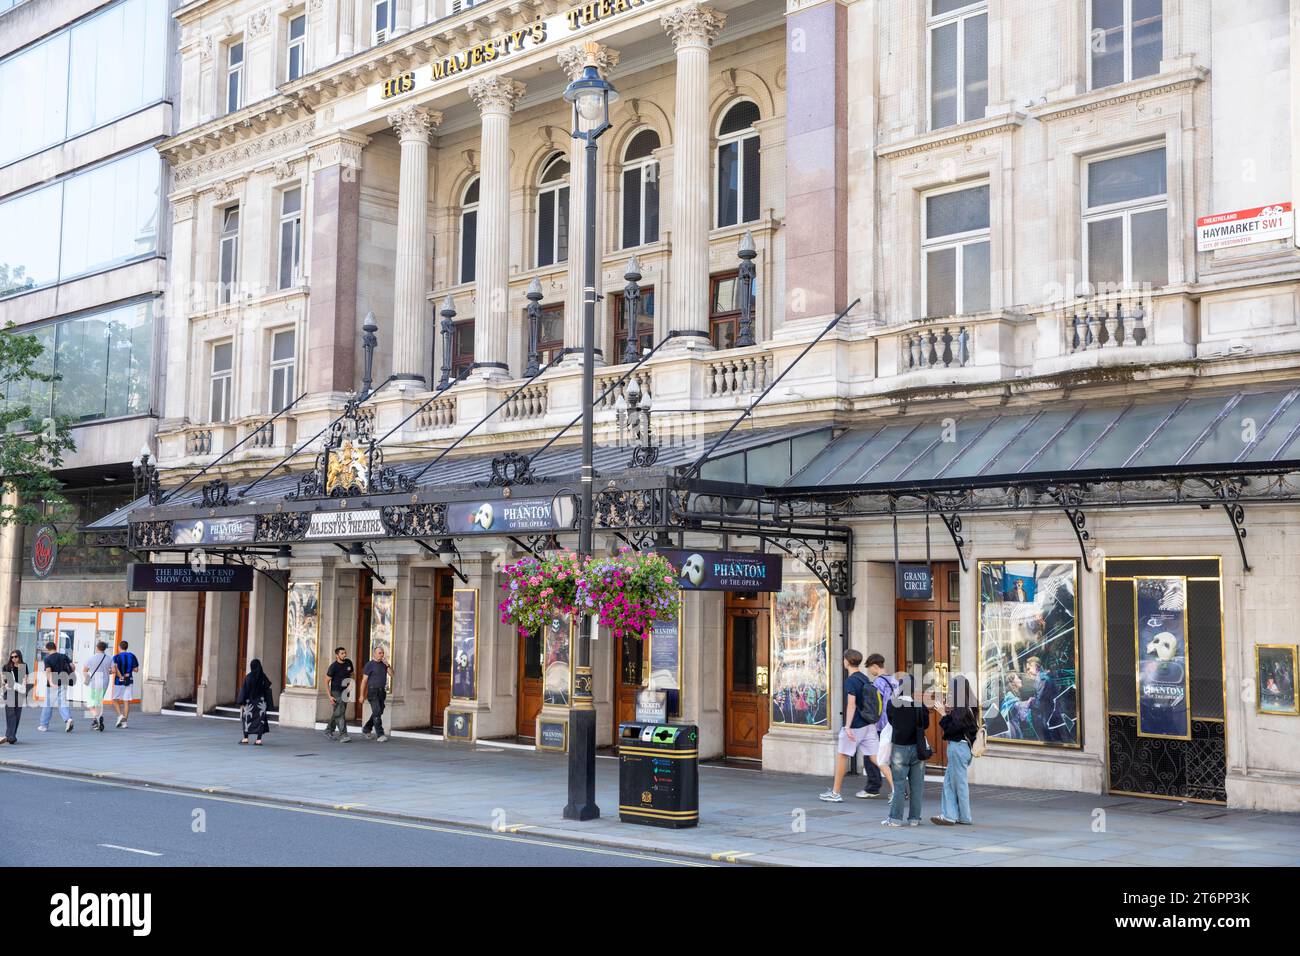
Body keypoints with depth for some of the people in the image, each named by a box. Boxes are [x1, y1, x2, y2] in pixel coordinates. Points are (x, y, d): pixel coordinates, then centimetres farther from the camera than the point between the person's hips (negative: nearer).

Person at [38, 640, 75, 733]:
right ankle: (68, 719, -21)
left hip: (52, 685, -3)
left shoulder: (47, 659, -8)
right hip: (63, 683, 3)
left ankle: (44, 725, 18)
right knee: (62, 703, 4)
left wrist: (50, 682, -33)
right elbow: (72, 666, -2)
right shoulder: (64, 656, 5)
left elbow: (48, 671, -22)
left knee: (48, 705, 9)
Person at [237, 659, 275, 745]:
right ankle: (259, 739, 0)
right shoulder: (263, 677, -2)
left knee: (247, 719, 12)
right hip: (261, 702, 3)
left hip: (250, 701, -2)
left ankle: (245, 738, 13)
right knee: (260, 719, 5)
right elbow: (267, 689, 1)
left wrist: (242, 702, -6)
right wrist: (268, 704, 10)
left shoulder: (249, 677, -12)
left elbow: (244, 690, -11)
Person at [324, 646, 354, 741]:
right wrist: (330, 696, -15)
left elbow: (352, 674, 19)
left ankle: (328, 731, 29)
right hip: (336, 692, -6)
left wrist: (351, 682, -3)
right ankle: (343, 735, -17)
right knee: (340, 713, -13)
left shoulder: (348, 662, 3)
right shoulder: (333, 666, -13)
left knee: (336, 713, 13)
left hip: (345, 691, 6)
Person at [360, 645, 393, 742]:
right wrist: (362, 695, -10)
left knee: (378, 712, 12)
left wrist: (388, 665, -13)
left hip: (382, 692, 7)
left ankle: (366, 730, 30)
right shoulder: (369, 665, -6)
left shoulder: (383, 664, 13)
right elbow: (364, 680, -7)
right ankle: (380, 734, -16)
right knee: (377, 712, -14)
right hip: (372, 691, -7)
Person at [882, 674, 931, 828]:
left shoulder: (892, 704, -8)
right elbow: (926, 724, 5)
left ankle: (895, 818, 1)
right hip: (917, 747, 1)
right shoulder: (920, 705, -7)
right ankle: (914, 818, 9)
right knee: (916, 785, 7)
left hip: (900, 747, -1)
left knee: (899, 785, 3)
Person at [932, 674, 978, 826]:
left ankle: (965, 817, 12)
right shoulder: (967, 706, 10)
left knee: (960, 782, 2)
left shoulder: (962, 708, -19)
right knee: (949, 781, 12)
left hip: (958, 747, -10)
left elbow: (952, 728, -20)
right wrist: (949, 712, 5)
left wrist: (944, 714, -12)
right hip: (958, 746, 10)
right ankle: (949, 815, 14)